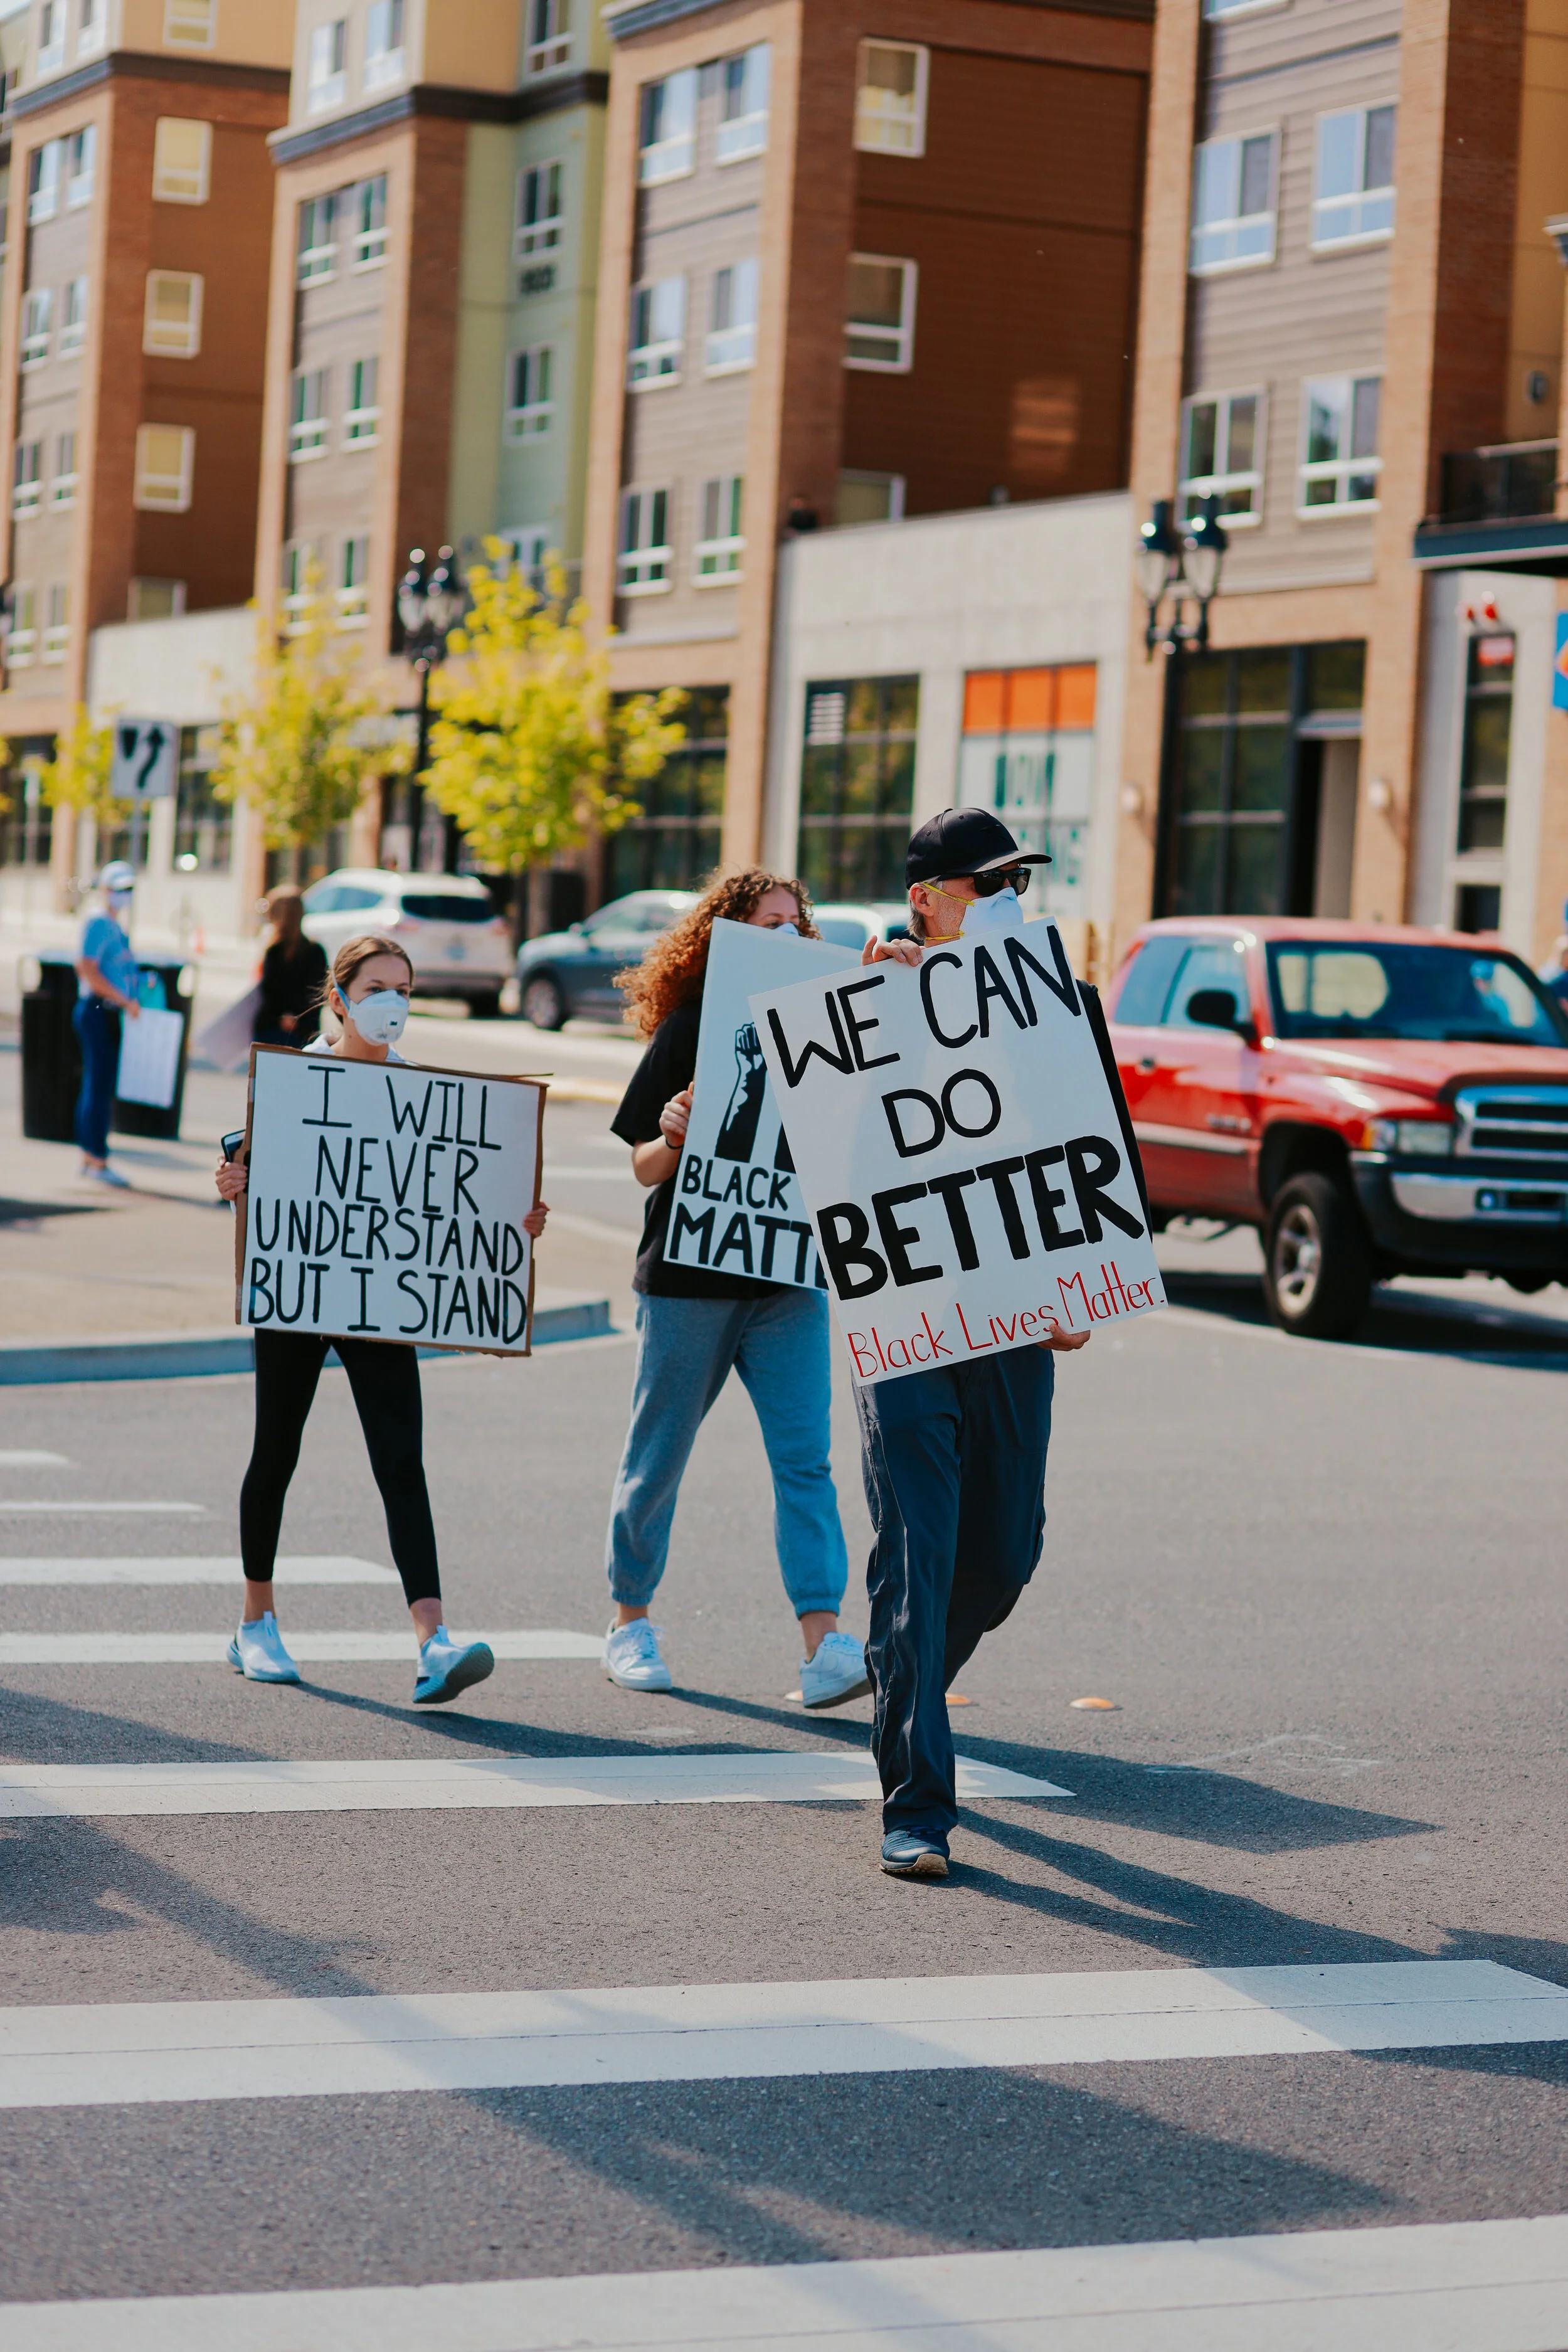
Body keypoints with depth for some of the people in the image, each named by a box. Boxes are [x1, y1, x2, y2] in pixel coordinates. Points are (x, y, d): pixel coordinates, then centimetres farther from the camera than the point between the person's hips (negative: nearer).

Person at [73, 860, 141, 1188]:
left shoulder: (119, 929, 17)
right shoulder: (99, 925, -12)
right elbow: (88, 970, -20)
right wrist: (125, 1001, -20)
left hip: (112, 1014, 10)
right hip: (98, 1012, -10)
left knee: (98, 1086, 13)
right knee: (100, 1087, -8)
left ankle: (89, 1157, 19)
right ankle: (98, 1161, -6)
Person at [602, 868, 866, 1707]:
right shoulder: (689, 1030, -4)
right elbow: (645, 1168, -4)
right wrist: (674, 1138, -25)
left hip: (789, 1279, 3)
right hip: (689, 1280, -3)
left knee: (804, 1457, -9)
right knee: (657, 1457, 8)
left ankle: (824, 1646, -15)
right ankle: (629, 1622, 26)